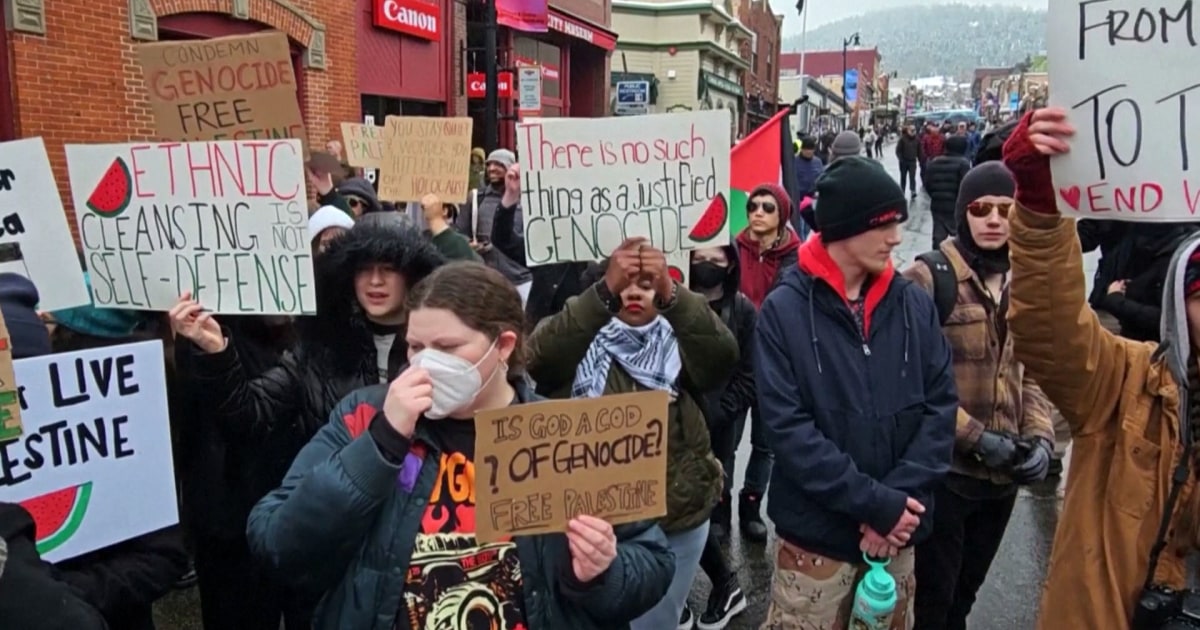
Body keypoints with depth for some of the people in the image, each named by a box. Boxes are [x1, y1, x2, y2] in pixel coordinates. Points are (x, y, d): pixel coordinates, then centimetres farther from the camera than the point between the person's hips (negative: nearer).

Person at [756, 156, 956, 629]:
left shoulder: (915, 304, 1)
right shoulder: (784, 310, -10)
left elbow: (941, 406, -2)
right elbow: (787, 426, -15)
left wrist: (900, 497, -14)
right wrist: (875, 502, -17)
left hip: (898, 530, 4)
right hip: (816, 531, -3)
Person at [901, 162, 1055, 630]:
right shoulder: (927, 278, -13)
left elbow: (1033, 371, 12)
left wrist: (1040, 437, -4)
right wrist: (978, 438, -17)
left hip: (1005, 472, 6)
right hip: (942, 468, -6)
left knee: (965, 591, 22)